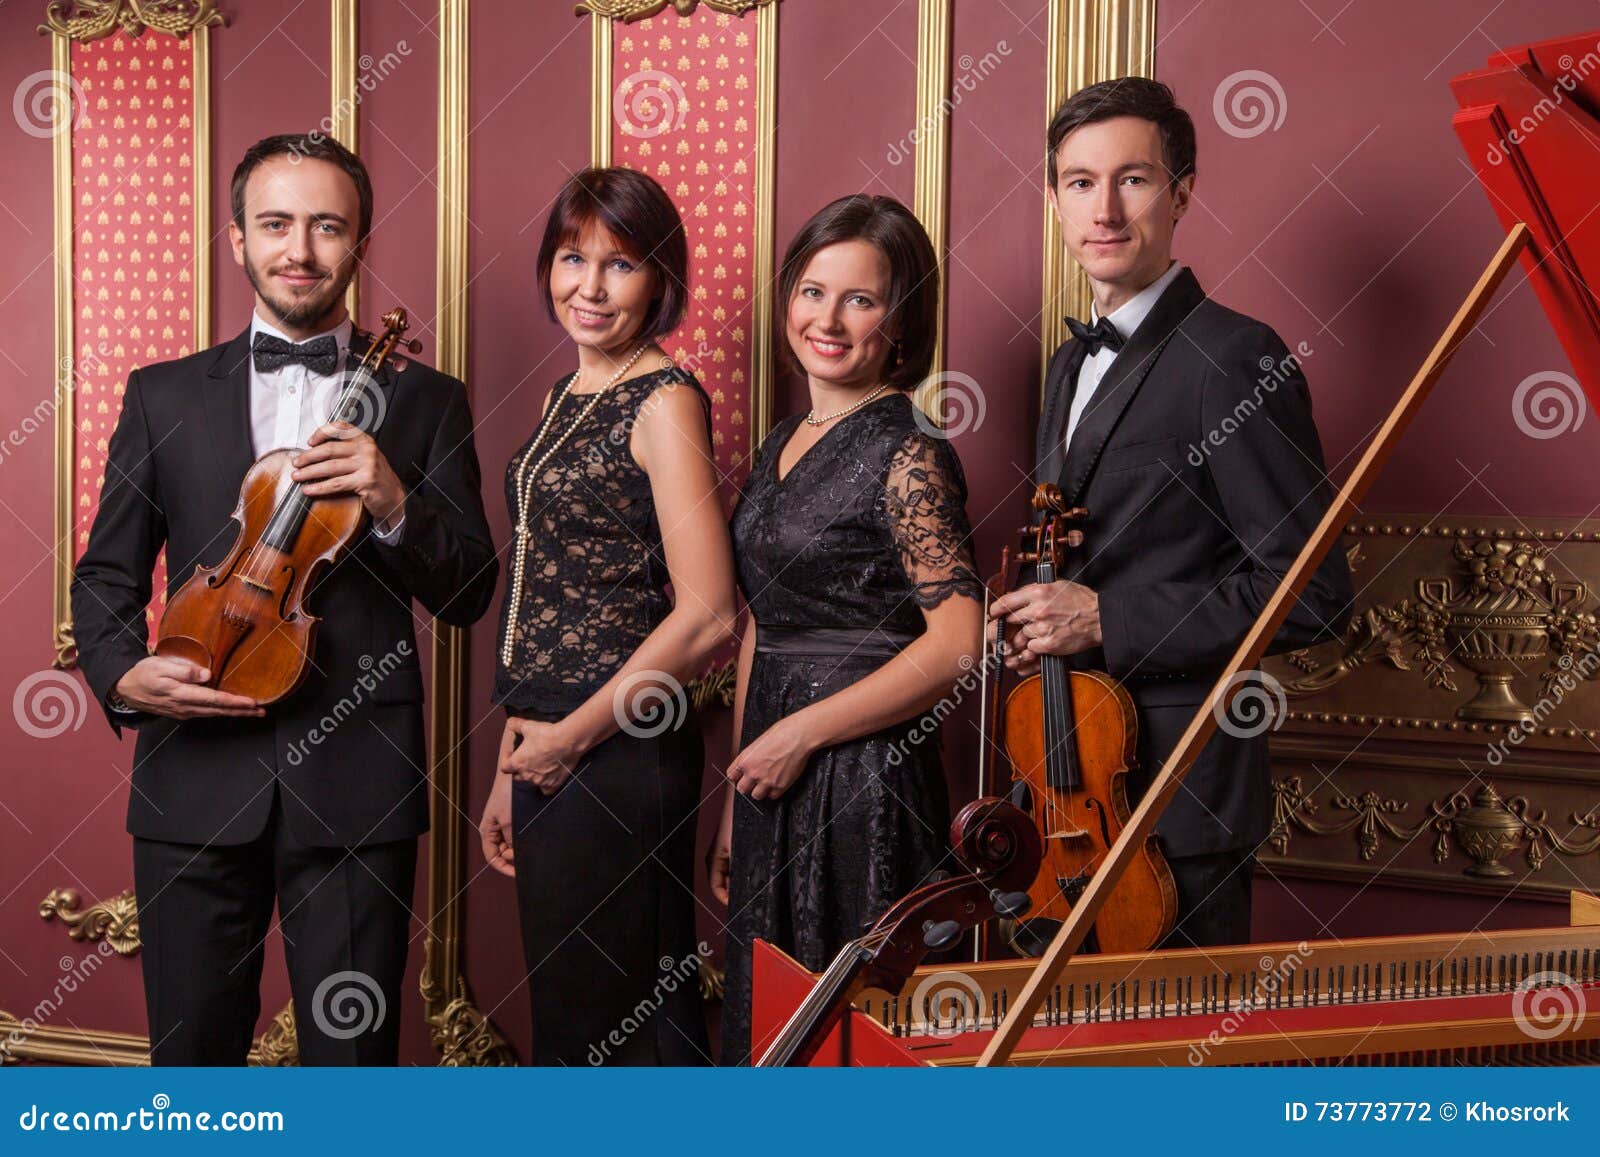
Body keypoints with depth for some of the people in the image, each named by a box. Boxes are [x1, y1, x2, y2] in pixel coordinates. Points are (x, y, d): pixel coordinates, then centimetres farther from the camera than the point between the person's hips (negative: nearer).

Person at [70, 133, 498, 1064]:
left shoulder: (425, 402, 5)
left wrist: (395, 504, -15)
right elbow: (105, 576, 12)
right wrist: (122, 672, -8)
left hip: (357, 780, -1)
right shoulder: (164, 396, 9)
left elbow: (469, 595, 3)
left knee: (353, 1054, 8)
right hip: (195, 778, 2)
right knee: (191, 1052, 13)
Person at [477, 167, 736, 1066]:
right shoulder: (564, 400, 13)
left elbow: (707, 615, -19)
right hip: (548, 753, 8)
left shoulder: (663, 402, -12)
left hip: (617, 754, -8)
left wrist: (573, 736, -12)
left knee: (612, 1021, 4)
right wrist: (512, 768, 15)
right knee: (563, 1008, 18)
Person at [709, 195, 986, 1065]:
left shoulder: (905, 450, -11)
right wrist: (734, 807, 15)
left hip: (863, 785, -7)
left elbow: (959, 641, -19)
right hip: (772, 785, 7)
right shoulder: (781, 446, 12)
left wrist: (803, 733, -15)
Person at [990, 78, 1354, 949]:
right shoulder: (1071, 366, 14)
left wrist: (1105, 619, -20)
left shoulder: (1236, 360, -14)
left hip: (1179, 808, -8)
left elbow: (1314, 593, -18)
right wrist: (1034, 623, 4)